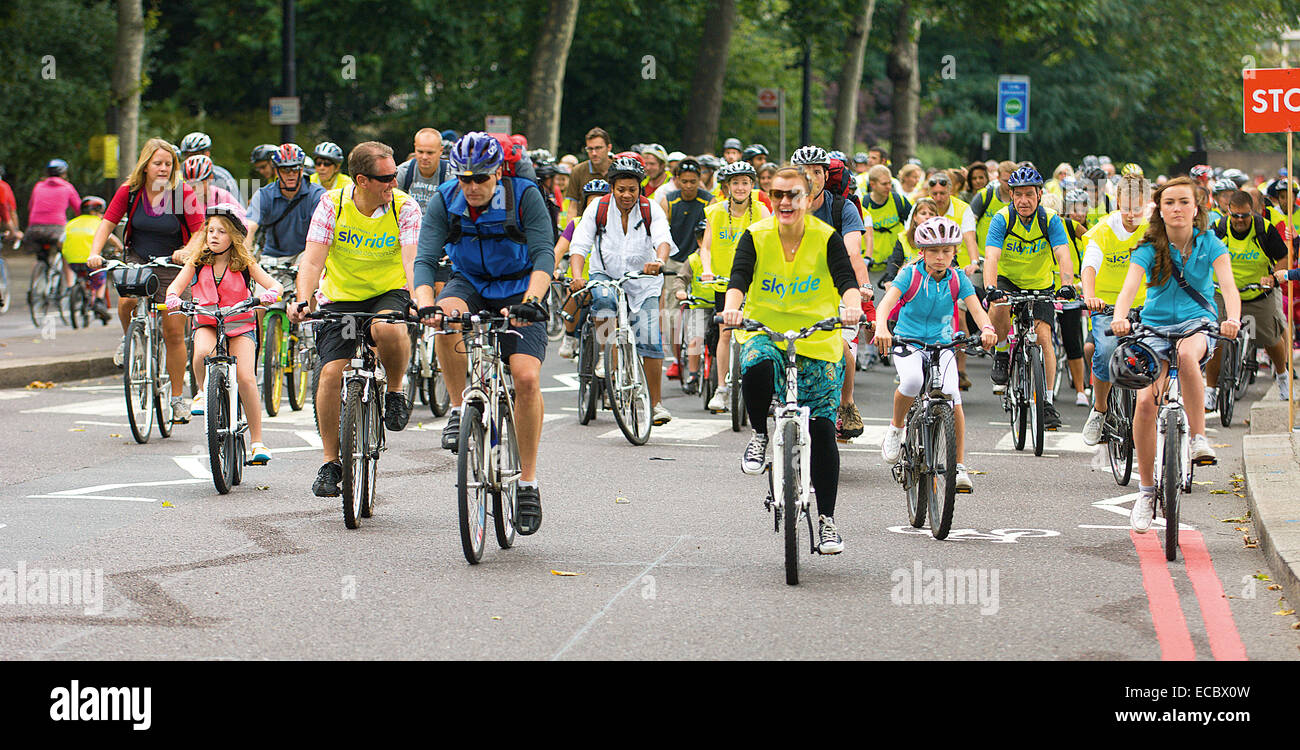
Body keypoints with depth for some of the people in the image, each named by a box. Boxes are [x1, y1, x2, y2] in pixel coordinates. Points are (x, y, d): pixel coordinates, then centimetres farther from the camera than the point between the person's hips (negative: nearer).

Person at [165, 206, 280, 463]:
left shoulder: (244, 263, -3)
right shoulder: (197, 262, 1)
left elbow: (274, 284, -10)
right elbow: (176, 285, -9)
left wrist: (270, 294, -34)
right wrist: (173, 298, -32)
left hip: (240, 325, -1)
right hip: (207, 324, 1)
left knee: (246, 377, -19)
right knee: (202, 352, -35)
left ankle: (257, 441, -9)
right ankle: (203, 392, -2)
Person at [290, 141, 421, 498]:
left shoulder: (405, 207, -13)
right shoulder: (332, 204, -12)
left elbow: (411, 259, -24)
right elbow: (313, 259, -18)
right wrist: (303, 301, -35)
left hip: (388, 293, -1)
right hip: (340, 297, 1)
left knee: (387, 330, -36)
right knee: (332, 372, -15)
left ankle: (395, 391, -5)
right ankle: (330, 462, 1)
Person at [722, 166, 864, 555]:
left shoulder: (827, 238, -6)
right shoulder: (755, 236, -4)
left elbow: (846, 279, -17)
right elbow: (739, 278, -16)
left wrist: (852, 305, -39)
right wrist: (732, 307, -38)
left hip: (818, 340, 0)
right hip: (764, 330, 0)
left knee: (822, 429, -2)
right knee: (757, 366, -37)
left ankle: (826, 519, 10)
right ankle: (759, 435, -8)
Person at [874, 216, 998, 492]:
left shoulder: (958, 279, -4)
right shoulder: (911, 274, -11)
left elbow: (976, 309, -15)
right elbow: (886, 303, -24)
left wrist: (987, 329, -39)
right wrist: (881, 327, -47)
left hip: (941, 344, 2)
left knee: (951, 396, -22)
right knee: (912, 381, -35)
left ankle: (959, 466, -11)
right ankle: (896, 428, -5)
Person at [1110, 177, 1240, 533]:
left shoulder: (1210, 244, -5)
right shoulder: (1149, 249, -7)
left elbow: (1228, 285, -19)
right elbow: (1129, 288, -21)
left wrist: (1232, 319, -41)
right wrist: (1120, 317, -44)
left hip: (1198, 323, -1)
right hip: (1156, 327, 1)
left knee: (1187, 353, -39)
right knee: (1145, 401, -18)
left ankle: (1199, 437, -24)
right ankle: (1146, 490, -3)